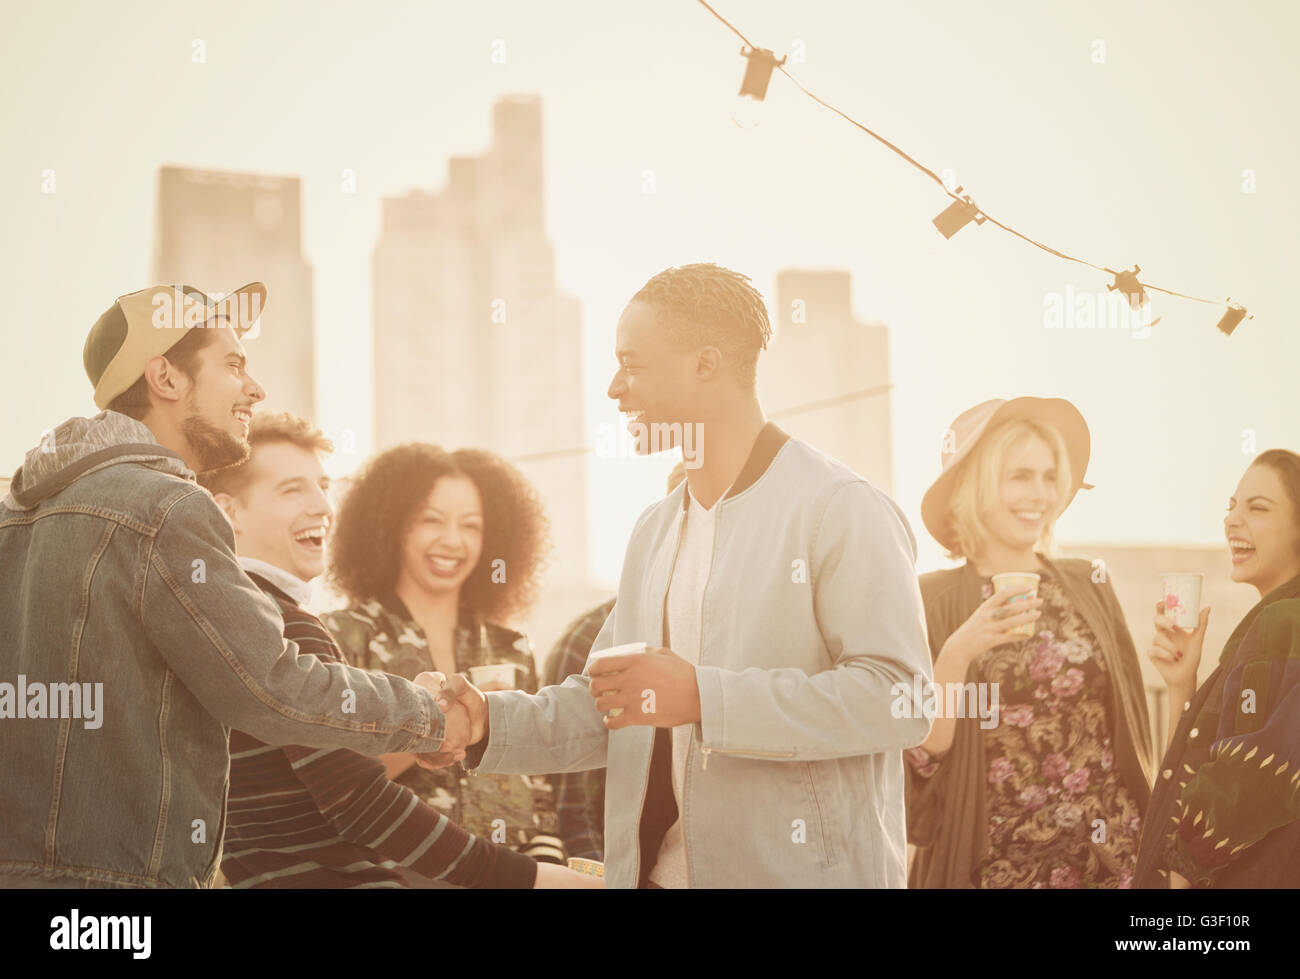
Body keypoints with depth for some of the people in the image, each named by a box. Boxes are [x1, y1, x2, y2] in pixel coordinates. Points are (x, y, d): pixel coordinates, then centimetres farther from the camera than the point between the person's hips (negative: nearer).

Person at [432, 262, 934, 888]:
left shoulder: (842, 510, -10)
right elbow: (603, 711, 17)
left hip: (797, 871, -6)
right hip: (656, 868, 6)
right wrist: (491, 722, 0)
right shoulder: (653, 531, 14)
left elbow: (896, 697, -20)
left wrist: (704, 697, -23)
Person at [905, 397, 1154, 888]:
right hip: (991, 864, -3)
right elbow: (922, 753, -11)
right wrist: (957, 653, -21)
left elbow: (1129, 724, 11)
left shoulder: (1090, 585, 3)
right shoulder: (930, 601, -6)